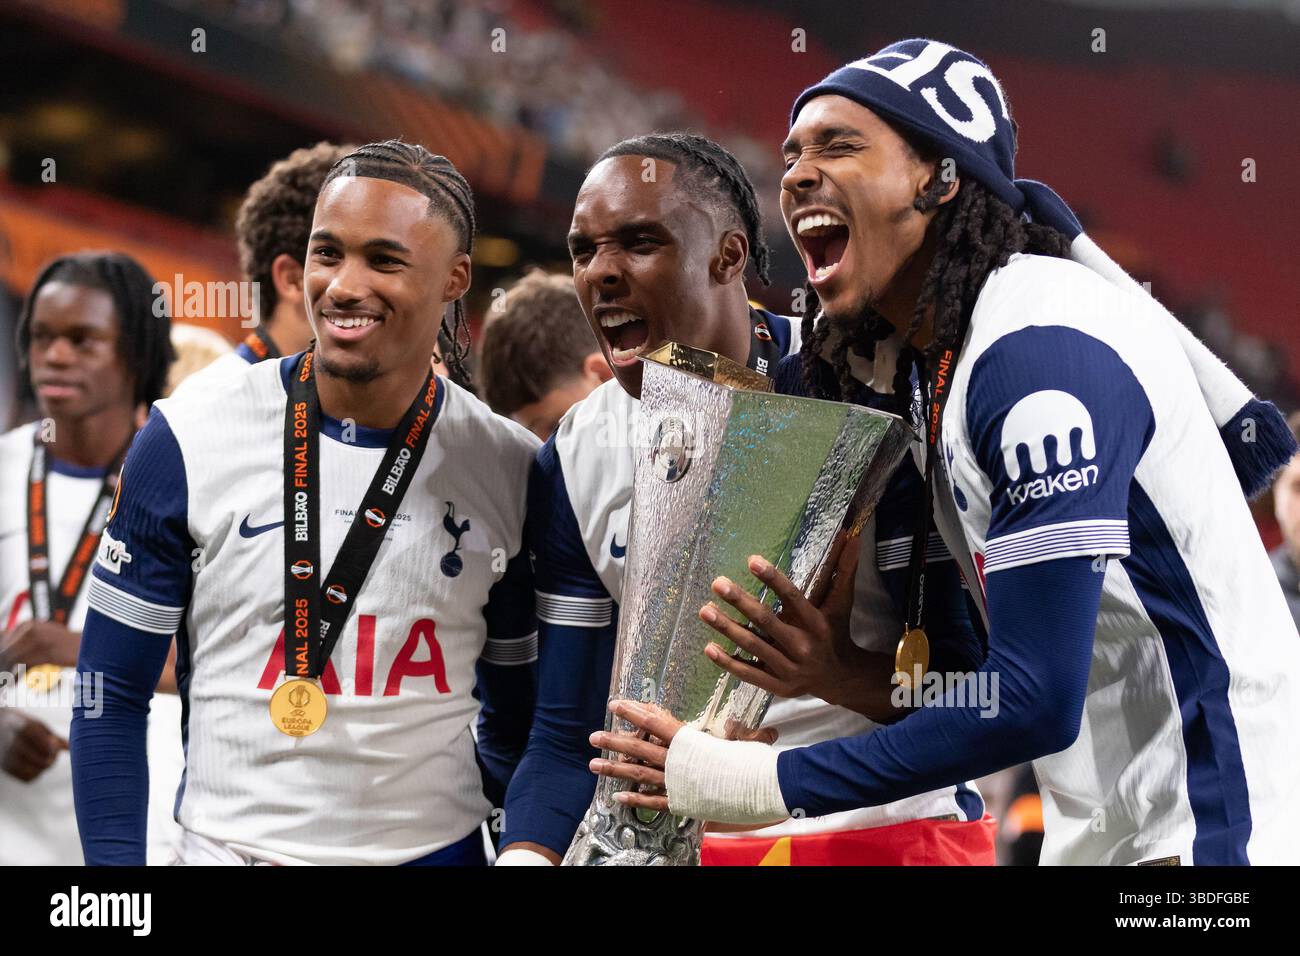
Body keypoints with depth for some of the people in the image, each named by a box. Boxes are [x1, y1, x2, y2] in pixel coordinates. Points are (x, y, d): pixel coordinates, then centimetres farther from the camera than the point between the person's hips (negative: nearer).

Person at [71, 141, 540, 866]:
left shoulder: (512, 470, -2)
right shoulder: (191, 440, -7)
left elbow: (516, 716, 9)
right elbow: (116, 696, -3)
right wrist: (117, 895, -9)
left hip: (437, 846, 2)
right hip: (233, 844, -1)